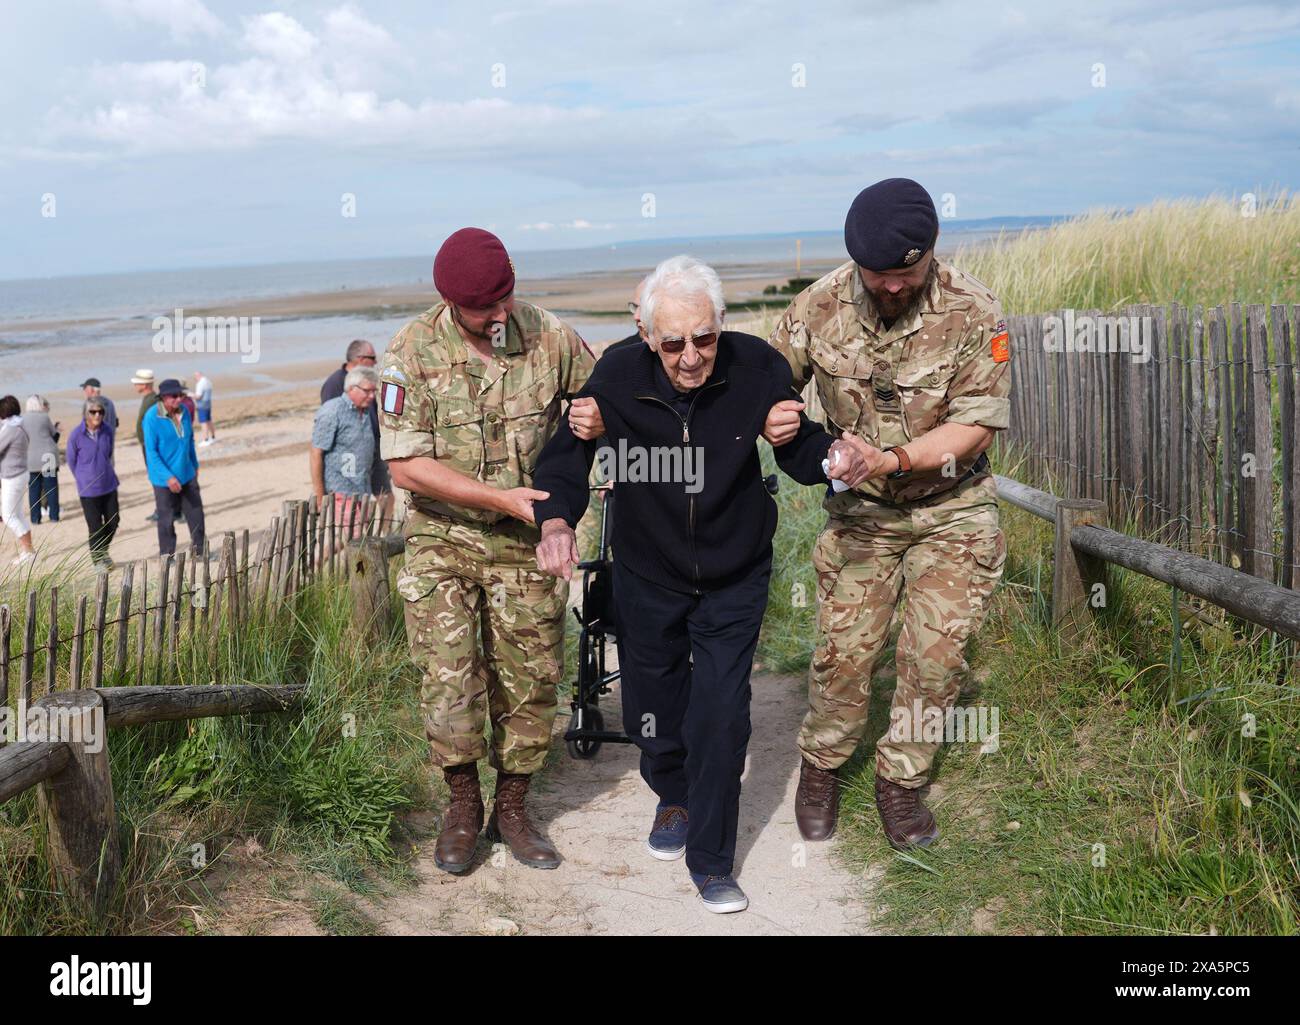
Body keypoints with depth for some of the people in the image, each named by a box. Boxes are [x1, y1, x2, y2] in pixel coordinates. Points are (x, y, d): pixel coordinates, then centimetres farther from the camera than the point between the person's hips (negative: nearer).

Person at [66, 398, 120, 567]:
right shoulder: (76, 435, -17)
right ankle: (98, 559, 23)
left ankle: (103, 550, 38)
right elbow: (71, 461, -2)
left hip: (109, 485, 4)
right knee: (95, 526, 4)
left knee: (113, 521, 11)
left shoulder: (107, 431, -7)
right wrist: (84, 480, 7)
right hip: (88, 489, -4)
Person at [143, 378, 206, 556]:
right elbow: (151, 452, -18)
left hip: (187, 475, 6)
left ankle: (200, 549, 29)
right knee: (167, 519, 6)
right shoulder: (152, 418, -18)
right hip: (164, 479, -6)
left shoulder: (183, 411, 0)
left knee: (195, 513, 13)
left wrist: (195, 465, 21)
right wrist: (168, 477, -23)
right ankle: (167, 555, 20)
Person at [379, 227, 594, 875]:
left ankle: (512, 809, 24)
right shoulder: (413, 353, -13)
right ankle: (462, 806, 16)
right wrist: (501, 497, -20)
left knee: (530, 680, 6)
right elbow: (405, 465, -15)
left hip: (526, 539, 2)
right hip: (442, 538, -2)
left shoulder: (549, 336, -7)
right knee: (449, 680, -7)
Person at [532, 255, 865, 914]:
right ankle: (673, 797, 51)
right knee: (653, 710, 17)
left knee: (720, 719, -3)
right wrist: (556, 519, -38)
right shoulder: (617, 378, -22)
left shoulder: (757, 368, -20)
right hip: (646, 576, 1)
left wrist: (830, 456, -31)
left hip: (734, 580, -1)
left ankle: (712, 861, 18)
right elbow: (564, 458, -18)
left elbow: (795, 445, -8)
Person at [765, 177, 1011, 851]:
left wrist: (895, 459, -32)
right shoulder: (820, 305, -12)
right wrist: (769, 419, -24)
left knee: (936, 650, -2)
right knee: (843, 647, -2)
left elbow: (977, 424, -18)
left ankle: (900, 781, 18)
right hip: (860, 510, 1)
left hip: (951, 508, -1)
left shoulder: (972, 312, -18)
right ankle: (821, 768, 23)